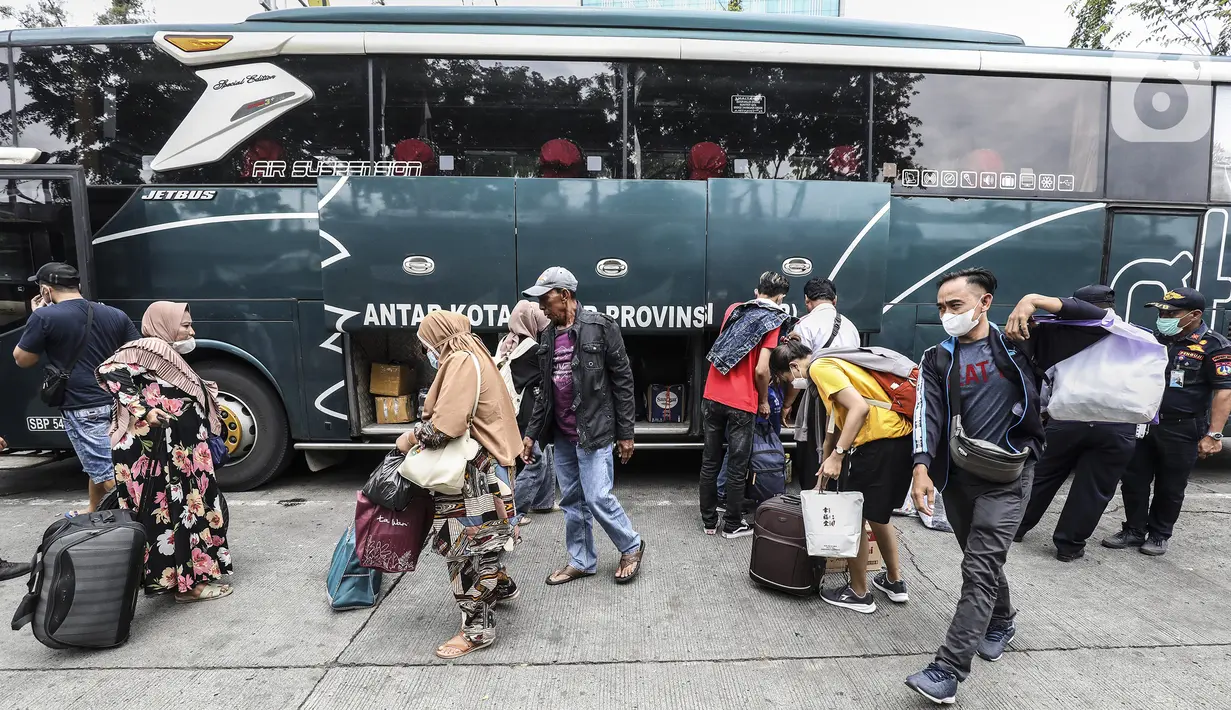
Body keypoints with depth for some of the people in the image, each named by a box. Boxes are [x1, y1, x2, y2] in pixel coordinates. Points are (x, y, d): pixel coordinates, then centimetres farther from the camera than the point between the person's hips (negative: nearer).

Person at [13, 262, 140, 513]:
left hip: (83, 409, -7)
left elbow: (22, 359, 5)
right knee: (98, 466, 25)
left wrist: (38, 318, 10)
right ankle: (94, 513, 42)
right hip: (119, 404, 7)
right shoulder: (116, 315, 8)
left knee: (110, 477, -6)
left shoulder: (45, 316, -7)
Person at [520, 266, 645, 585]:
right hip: (562, 435, 6)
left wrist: (625, 433, -9)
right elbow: (545, 390, 15)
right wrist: (531, 434, 11)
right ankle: (581, 561, 28)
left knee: (598, 498, -5)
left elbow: (623, 380, -8)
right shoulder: (548, 335, 9)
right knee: (571, 501, 12)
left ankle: (631, 547, 19)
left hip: (594, 432, -6)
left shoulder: (600, 327, -10)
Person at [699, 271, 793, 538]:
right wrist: (764, 401, 4)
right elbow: (761, 370, -13)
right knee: (737, 466, 7)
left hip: (713, 396, 5)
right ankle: (733, 525, 18)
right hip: (741, 403, -5)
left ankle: (708, 520, 23)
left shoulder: (734, 309, 12)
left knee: (710, 460, 13)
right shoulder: (773, 321, -5)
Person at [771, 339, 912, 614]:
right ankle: (894, 581, 39)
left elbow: (859, 407, -21)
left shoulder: (820, 367, -8)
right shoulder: (832, 363, 22)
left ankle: (859, 594, 21)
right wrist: (823, 476, 29)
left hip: (878, 442, -10)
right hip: (901, 439, 10)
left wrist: (837, 456, -18)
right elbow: (837, 424, 25)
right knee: (877, 513, 26)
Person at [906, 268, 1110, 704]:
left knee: (979, 569, -10)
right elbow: (927, 415, -11)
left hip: (1008, 474, -3)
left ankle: (948, 672, -9)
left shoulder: (1020, 344, 1)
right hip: (956, 475, 3)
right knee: (982, 561, 20)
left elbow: (1096, 320, -1)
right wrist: (922, 468, -26)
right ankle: (1001, 622, 48)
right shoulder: (936, 361, 3)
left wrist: (1035, 301, -15)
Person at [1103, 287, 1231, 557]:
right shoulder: (1153, 338, 5)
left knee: (1170, 488, 9)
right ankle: (1134, 530, 22)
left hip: (1181, 430, -5)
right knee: (1133, 481, 9)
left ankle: (1159, 535, 26)